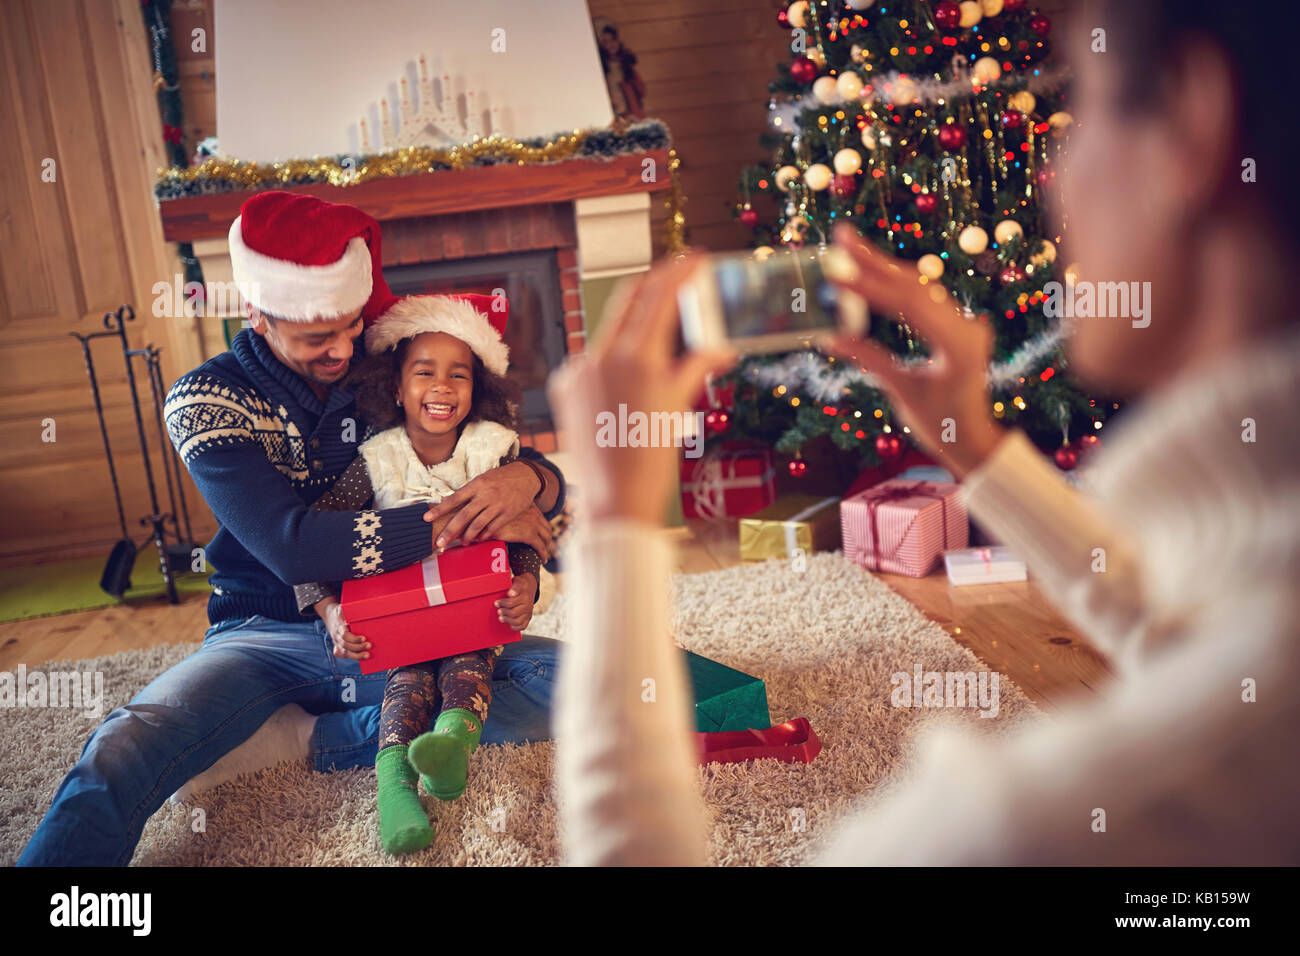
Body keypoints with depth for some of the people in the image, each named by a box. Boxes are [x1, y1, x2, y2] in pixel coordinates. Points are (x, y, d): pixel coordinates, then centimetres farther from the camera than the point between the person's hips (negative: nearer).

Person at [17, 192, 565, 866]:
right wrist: (462, 521, -25)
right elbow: (292, 547, -22)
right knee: (120, 754, -34)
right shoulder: (207, 400, -6)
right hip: (270, 633, -3)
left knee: (564, 683, -24)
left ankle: (299, 738, -19)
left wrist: (528, 480, -21)